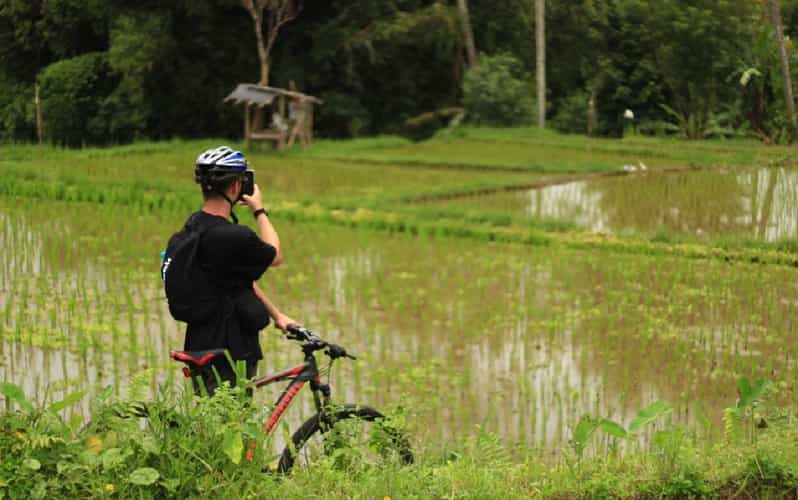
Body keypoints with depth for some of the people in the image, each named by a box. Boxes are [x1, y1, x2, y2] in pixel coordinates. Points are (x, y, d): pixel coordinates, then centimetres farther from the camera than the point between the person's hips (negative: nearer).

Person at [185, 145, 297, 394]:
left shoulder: (195, 224, 5)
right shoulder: (233, 237, -25)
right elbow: (275, 257, -4)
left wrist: (276, 314, 16)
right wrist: (259, 209, 7)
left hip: (200, 349, 9)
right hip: (229, 354, -9)